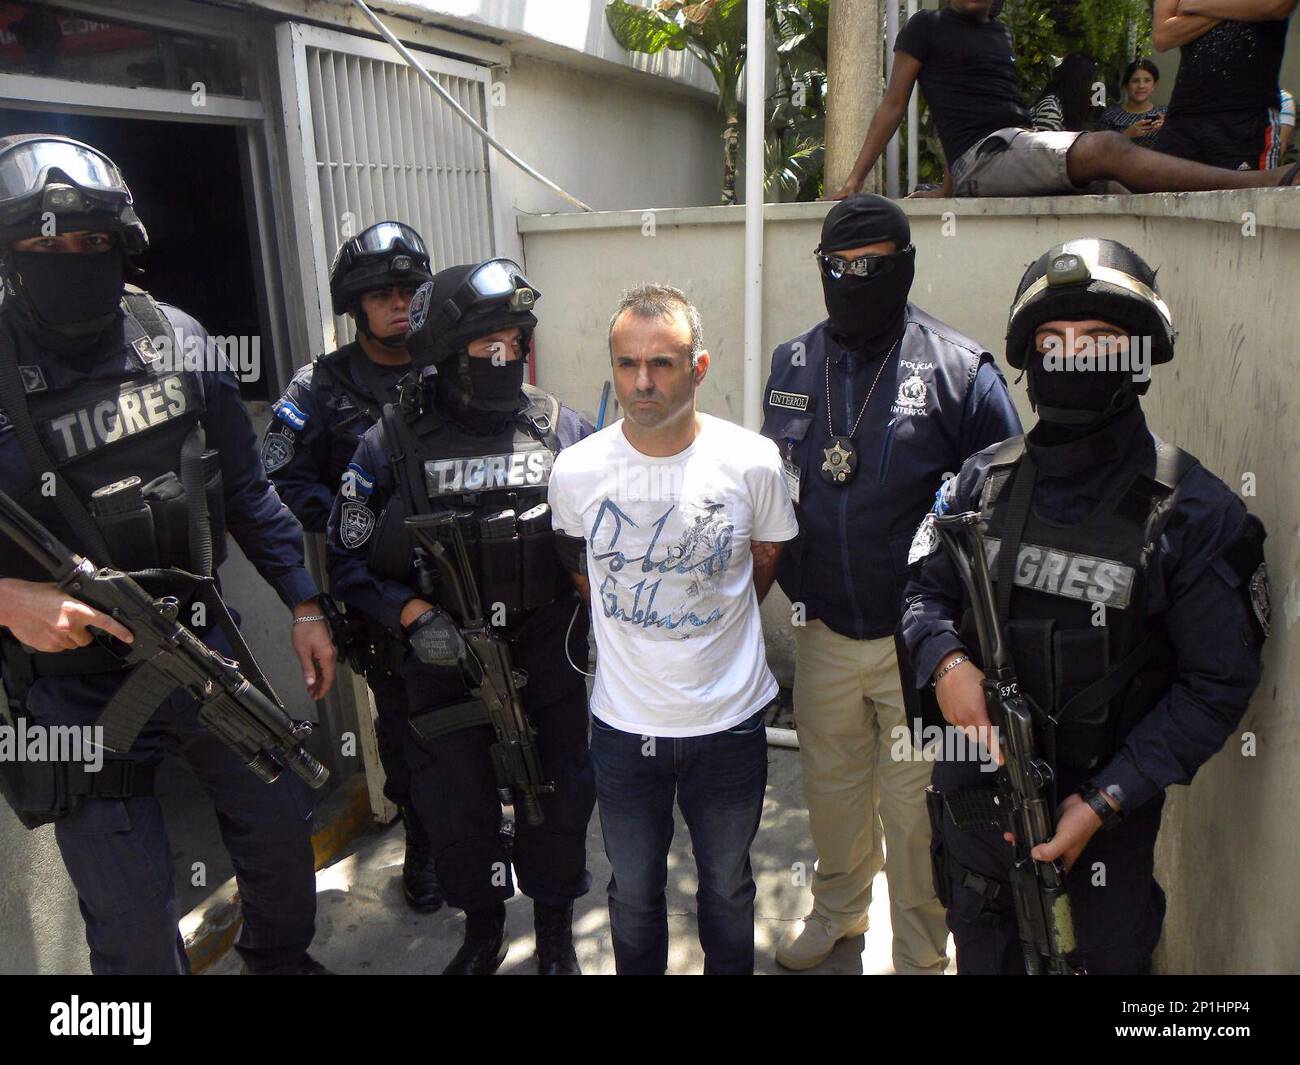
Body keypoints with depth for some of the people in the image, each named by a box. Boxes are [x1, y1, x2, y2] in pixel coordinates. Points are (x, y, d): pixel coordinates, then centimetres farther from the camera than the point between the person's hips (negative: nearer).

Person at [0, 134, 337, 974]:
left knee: (283, 828, 19)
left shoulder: (179, 340, -2)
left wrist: (304, 604, 5)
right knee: (136, 928, 8)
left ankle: (283, 961, 48)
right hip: (73, 687, -3)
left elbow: (245, 485, 5)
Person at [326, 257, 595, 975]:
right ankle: (482, 933, 41)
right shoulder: (394, 443, -7)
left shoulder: (563, 431, -3)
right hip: (444, 663, 0)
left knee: (558, 799, 13)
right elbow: (348, 561, -2)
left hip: (548, 656, 1)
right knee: (456, 807, 13)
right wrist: (414, 615, -15)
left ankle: (556, 933, 39)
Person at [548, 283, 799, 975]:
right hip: (623, 725, 1)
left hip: (730, 718, 0)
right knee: (633, 893, 20)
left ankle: (729, 970, 48)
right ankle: (638, 972, 47)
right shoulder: (576, 471, -12)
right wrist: (637, 628, 7)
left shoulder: (752, 462, -13)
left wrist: (710, 627, 7)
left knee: (728, 887, 22)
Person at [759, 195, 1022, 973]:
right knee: (832, 786, 23)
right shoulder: (793, 365, 3)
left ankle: (921, 952, 37)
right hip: (823, 631, 4)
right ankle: (840, 908, 50)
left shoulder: (961, 370, -11)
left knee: (913, 806, 12)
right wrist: (791, 589, 11)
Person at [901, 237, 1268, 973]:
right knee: (983, 956, 25)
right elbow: (925, 587, 5)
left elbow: (1217, 685, -13)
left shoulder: (1193, 512, -15)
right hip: (974, 793, 3)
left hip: (1105, 809, -3)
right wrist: (946, 661, -18)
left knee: (1108, 956, 20)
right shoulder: (985, 479, -5)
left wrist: (1104, 802, -18)